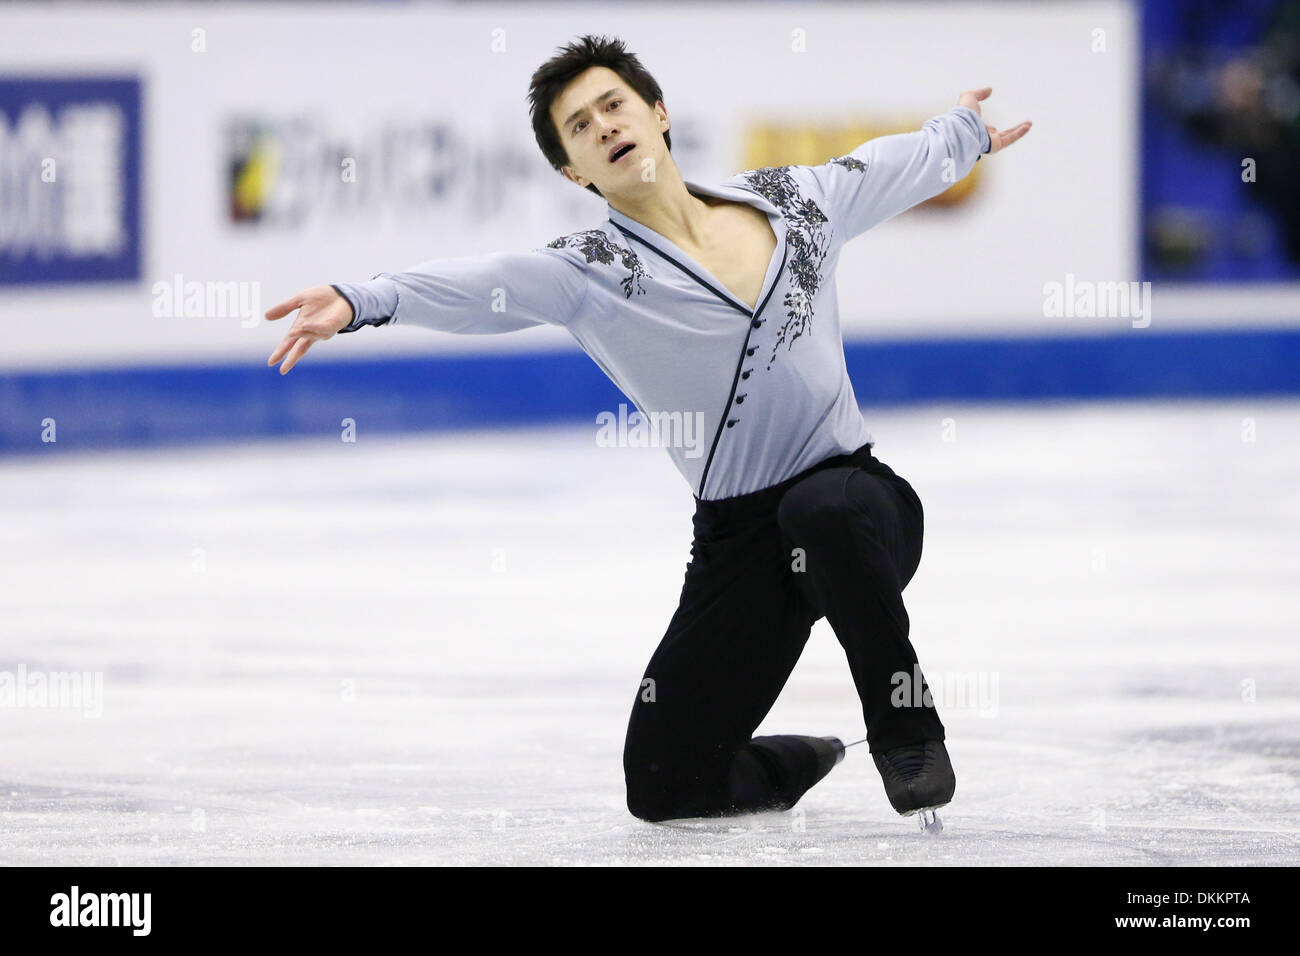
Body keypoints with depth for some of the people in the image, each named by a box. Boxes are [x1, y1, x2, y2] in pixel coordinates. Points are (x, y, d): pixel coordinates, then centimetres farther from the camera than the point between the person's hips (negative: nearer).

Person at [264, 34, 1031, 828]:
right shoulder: (592, 271, -5)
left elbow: (893, 168, 26)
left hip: (859, 501, 0)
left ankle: (909, 734, -15)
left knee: (821, 510, -38)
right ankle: (797, 766, 27)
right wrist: (364, 302, -41)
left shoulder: (795, 200, 5)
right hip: (738, 544, 0)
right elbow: (490, 286, -24)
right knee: (663, 785, -9)